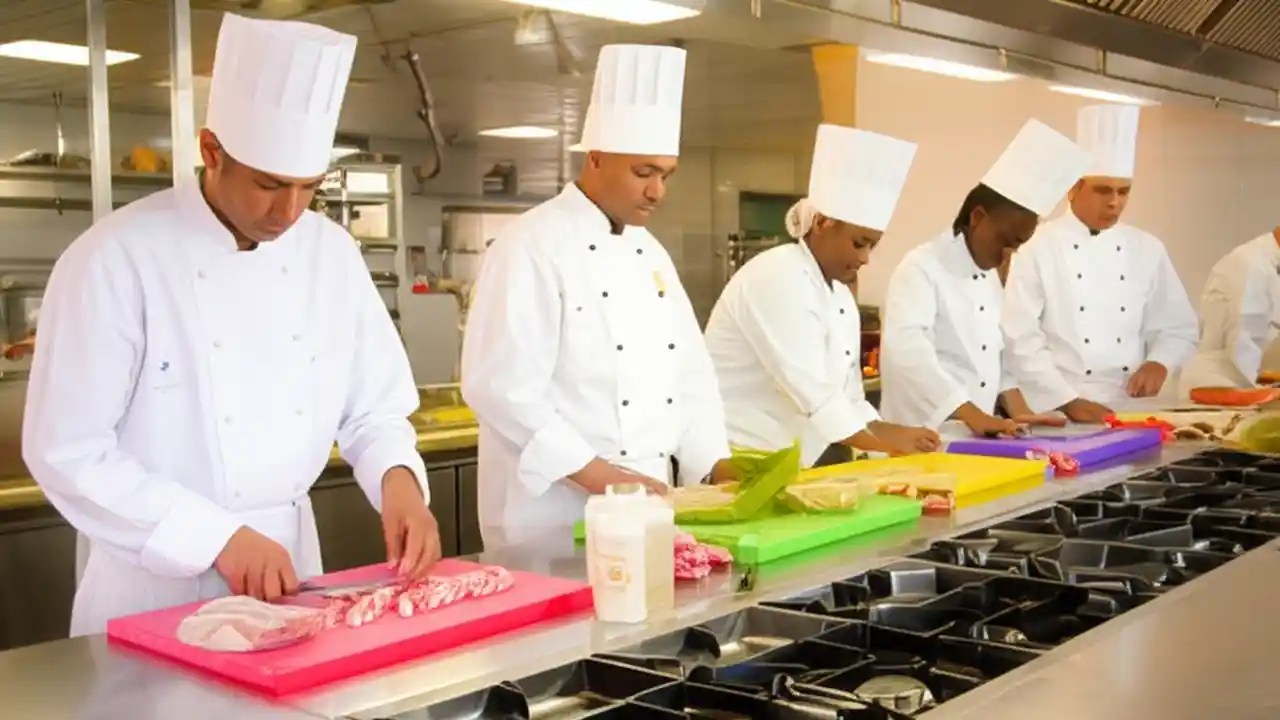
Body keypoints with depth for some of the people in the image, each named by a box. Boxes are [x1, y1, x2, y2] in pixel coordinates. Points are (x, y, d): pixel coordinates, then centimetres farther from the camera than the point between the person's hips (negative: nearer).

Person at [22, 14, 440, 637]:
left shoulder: (331, 254, -2)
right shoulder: (115, 259, -17)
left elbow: (373, 408, 5)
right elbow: (66, 449, -18)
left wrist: (398, 480, -15)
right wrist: (216, 537, -23)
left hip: (289, 554, 5)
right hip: (155, 582, -4)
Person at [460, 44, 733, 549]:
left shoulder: (651, 252, 12)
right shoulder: (531, 247, -14)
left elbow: (689, 372, 16)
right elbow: (500, 387, -21)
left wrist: (718, 466, 4)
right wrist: (597, 475, -21)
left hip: (643, 505, 8)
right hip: (553, 513, -8)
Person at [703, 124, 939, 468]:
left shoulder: (839, 295, 11)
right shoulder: (778, 279, -16)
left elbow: (846, 397, 12)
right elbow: (810, 392, -21)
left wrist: (893, 440, -3)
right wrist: (885, 439, -17)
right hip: (741, 462, -8)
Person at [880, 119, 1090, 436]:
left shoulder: (990, 275, 15)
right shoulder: (922, 268, -11)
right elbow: (907, 350, -26)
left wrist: (1018, 411, 6)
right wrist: (973, 416, -31)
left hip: (975, 436, 8)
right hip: (923, 436, -7)